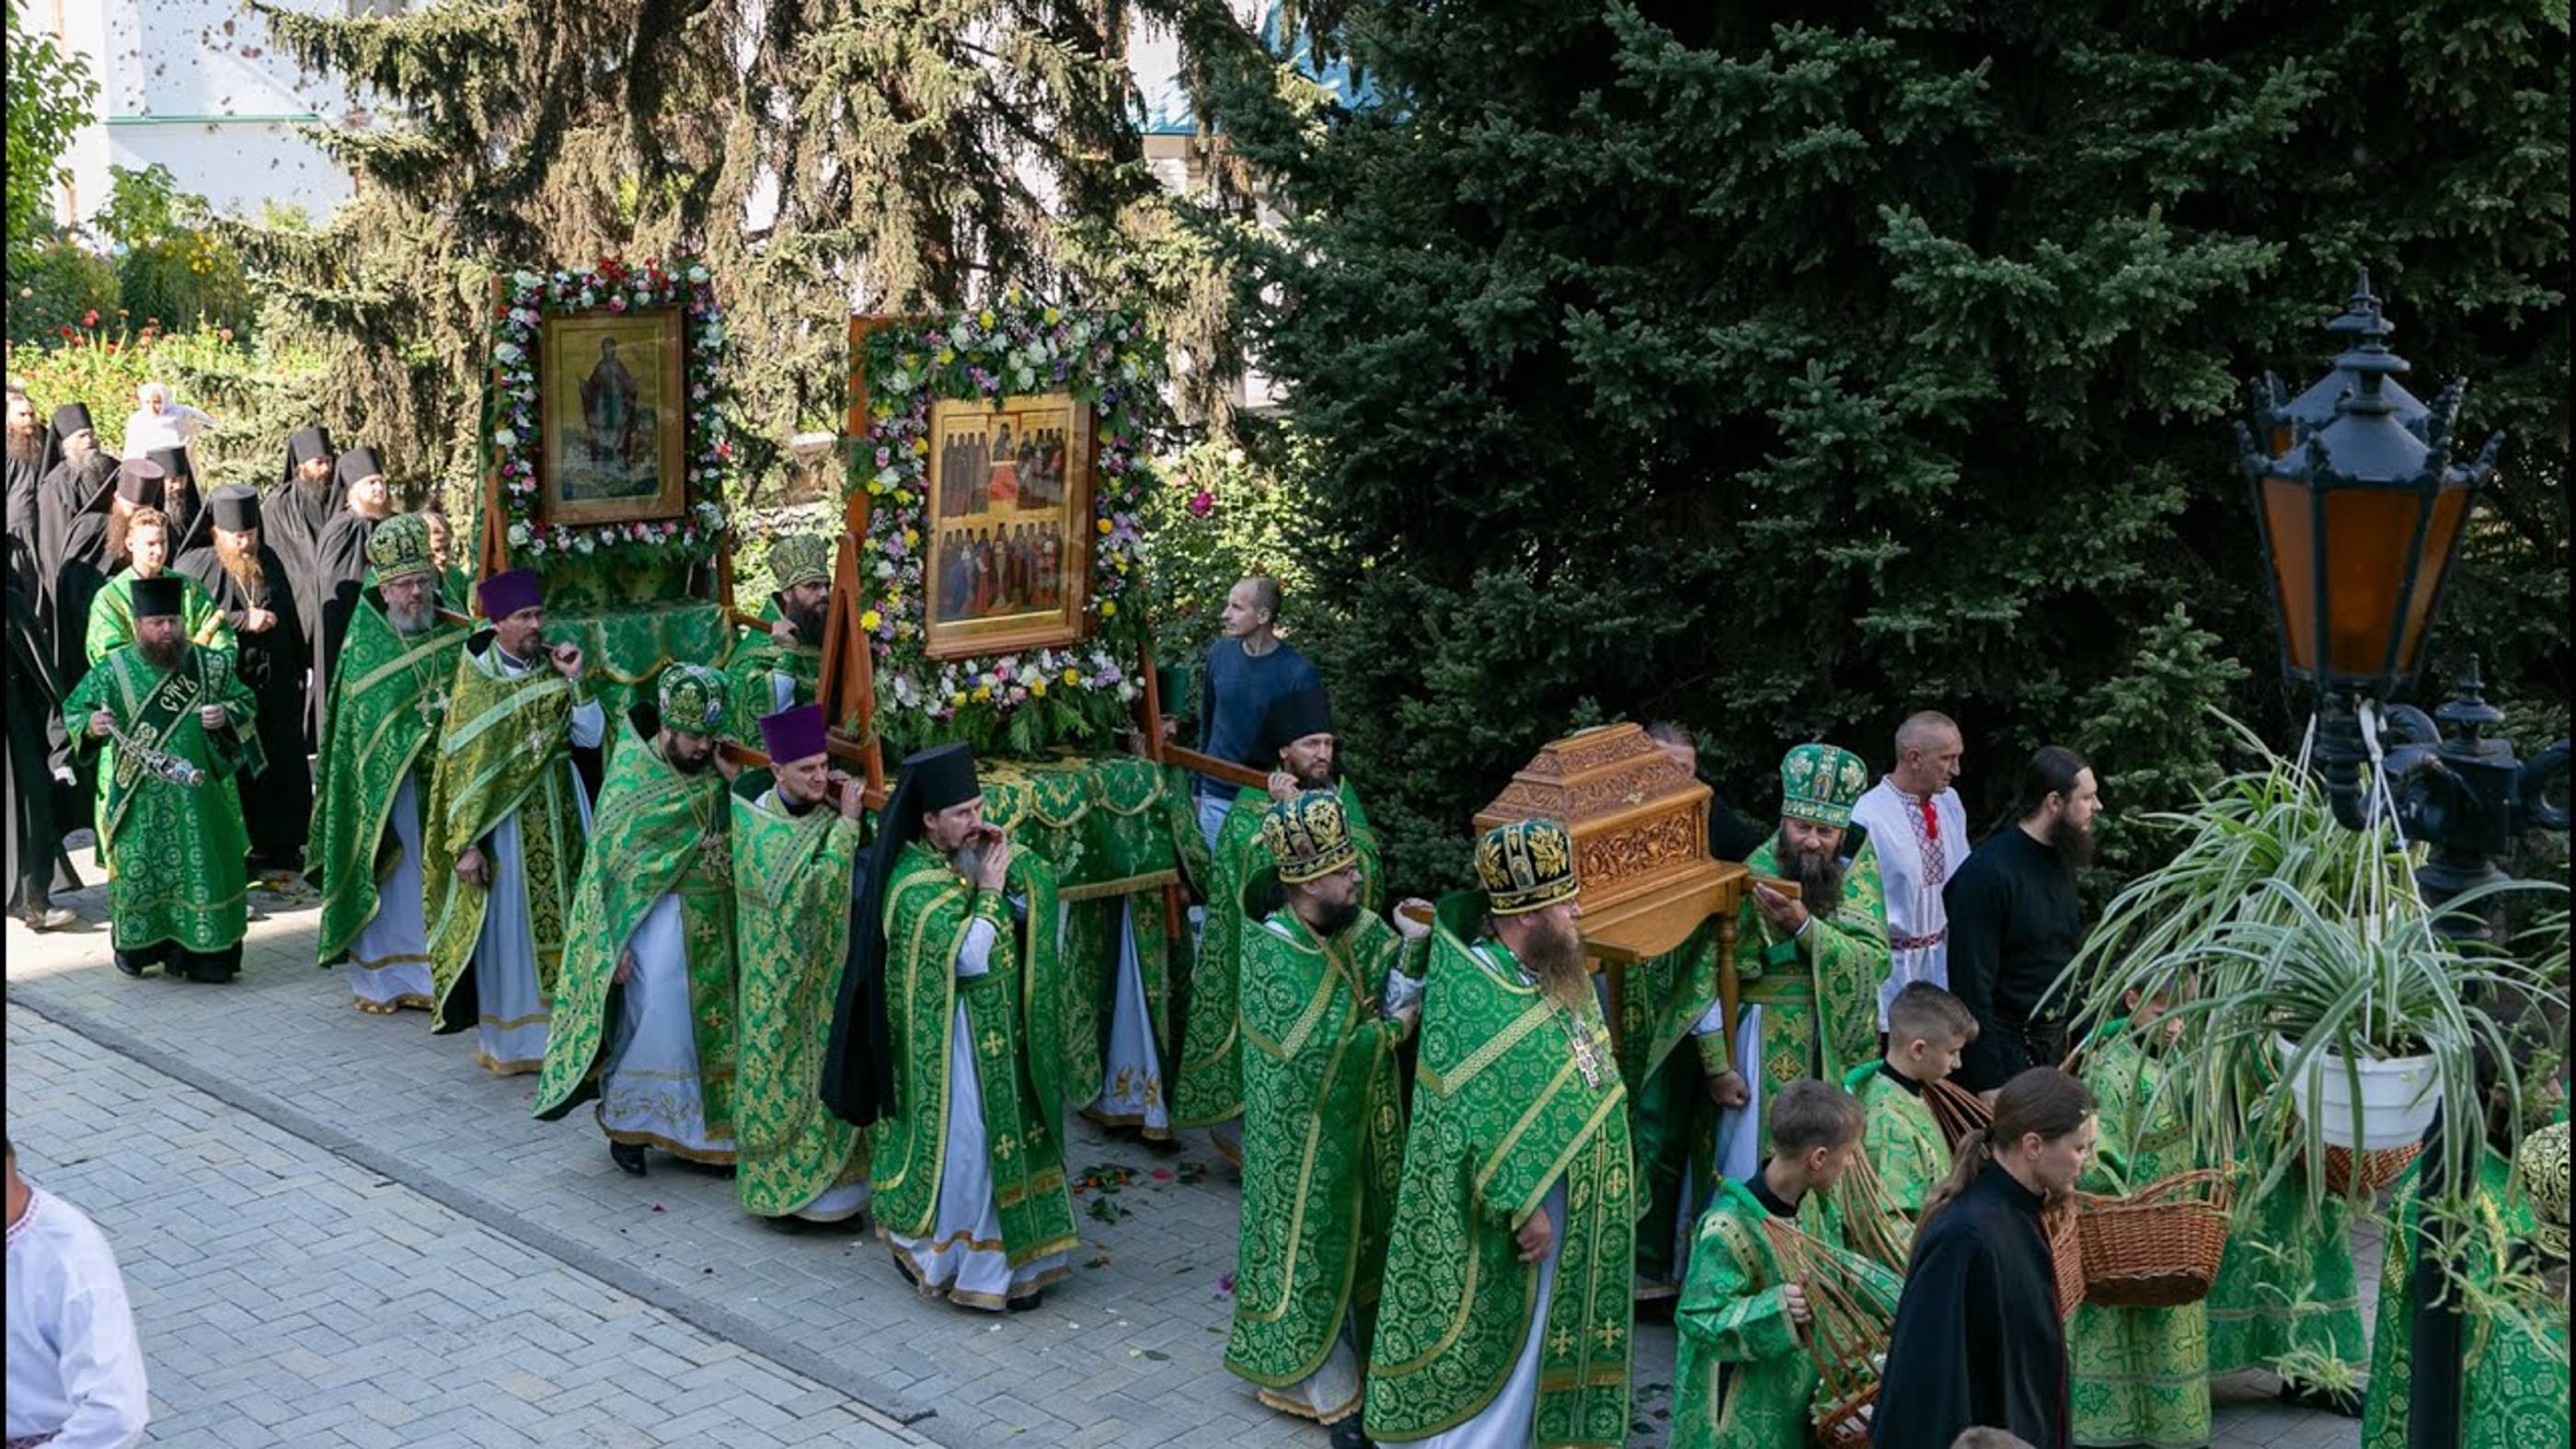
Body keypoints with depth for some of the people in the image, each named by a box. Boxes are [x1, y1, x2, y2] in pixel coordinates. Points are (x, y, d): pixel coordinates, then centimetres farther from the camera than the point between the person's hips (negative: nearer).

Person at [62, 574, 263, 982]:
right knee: (139, 868, 5)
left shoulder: (209, 665, 2)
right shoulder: (112, 670, 0)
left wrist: (226, 716, -11)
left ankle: (202, 951, 9)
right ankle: (138, 947, 22)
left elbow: (247, 704, 11)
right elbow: (73, 710, 5)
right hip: (140, 799, -1)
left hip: (197, 792, 1)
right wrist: (91, 726, -17)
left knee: (203, 867, 1)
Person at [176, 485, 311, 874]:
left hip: (274, 685, 5)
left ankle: (280, 847, 25)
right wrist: (243, 621, -20)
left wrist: (297, 672, 15)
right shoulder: (195, 566, -8)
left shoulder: (270, 561, 7)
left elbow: (290, 621, 15)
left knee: (285, 768, 11)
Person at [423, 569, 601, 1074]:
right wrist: (466, 843, -13)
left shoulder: (553, 666, 4)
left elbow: (591, 737, -1)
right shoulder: (475, 679, -7)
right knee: (507, 923, 2)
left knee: (559, 917, 7)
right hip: (501, 813, -4)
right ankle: (507, 1039, 12)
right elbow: (461, 765, -9)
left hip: (558, 810, 4)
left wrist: (574, 681, -12)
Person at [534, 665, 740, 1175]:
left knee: (707, 1024, 8)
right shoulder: (632, 775, -9)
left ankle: (703, 1128, 20)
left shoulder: (716, 770, 3)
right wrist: (617, 943, -11)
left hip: (713, 926, 4)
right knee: (653, 1024, -5)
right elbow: (606, 861, -7)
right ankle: (624, 1122, 15)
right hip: (656, 917, -4)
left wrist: (736, 780, -10)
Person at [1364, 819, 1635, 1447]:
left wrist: (1615, 1191, 16)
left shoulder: (1558, 970, 2)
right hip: (1505, 1209, -8)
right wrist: (1522, 1207, -21)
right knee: (1495, 1346, 5)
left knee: (1550, 1336, 18)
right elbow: (1481, 1119, -23)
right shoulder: (1470, 993, -23)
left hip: (1579, 1201, 8)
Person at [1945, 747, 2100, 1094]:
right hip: (2005, 1044, -8)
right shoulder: (1988, 871, -17)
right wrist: (1988, 1084, -20)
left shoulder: (2061, 863, 10)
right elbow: (1971, 984, -18)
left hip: (2055, 1041, 8)